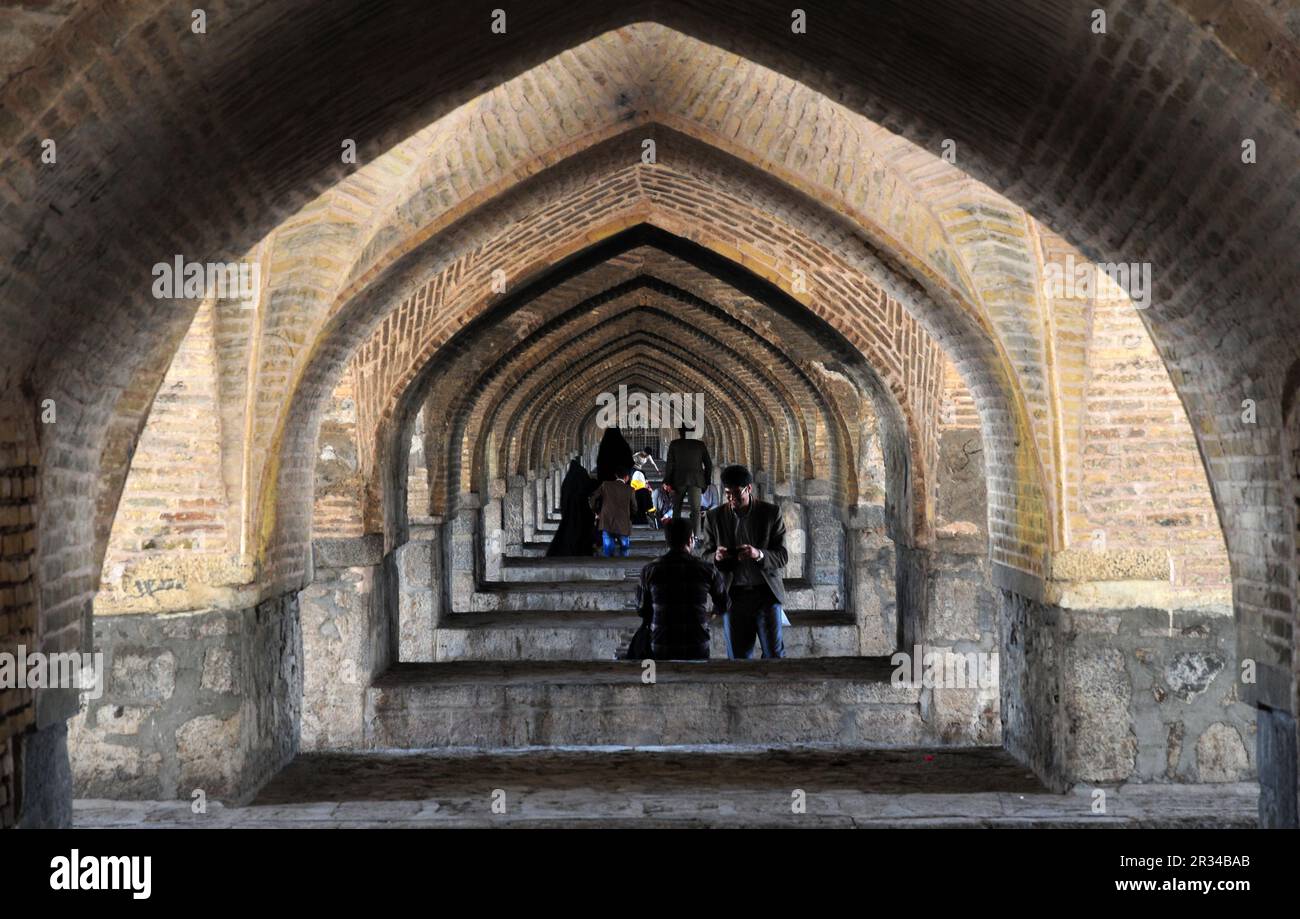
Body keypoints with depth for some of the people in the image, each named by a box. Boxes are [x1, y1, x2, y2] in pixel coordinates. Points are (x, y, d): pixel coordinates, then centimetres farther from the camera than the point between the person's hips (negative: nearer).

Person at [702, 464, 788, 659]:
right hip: (733, 596, 1)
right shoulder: (715, 517, 4)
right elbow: (706, 556, 9)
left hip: (766, 593, -1)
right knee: (737, 657, 3)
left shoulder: (771, 513, 0)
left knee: (774, 654, -3)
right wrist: (717, 557, -16)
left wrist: (759, 555, -23)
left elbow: (782, 555, -2)